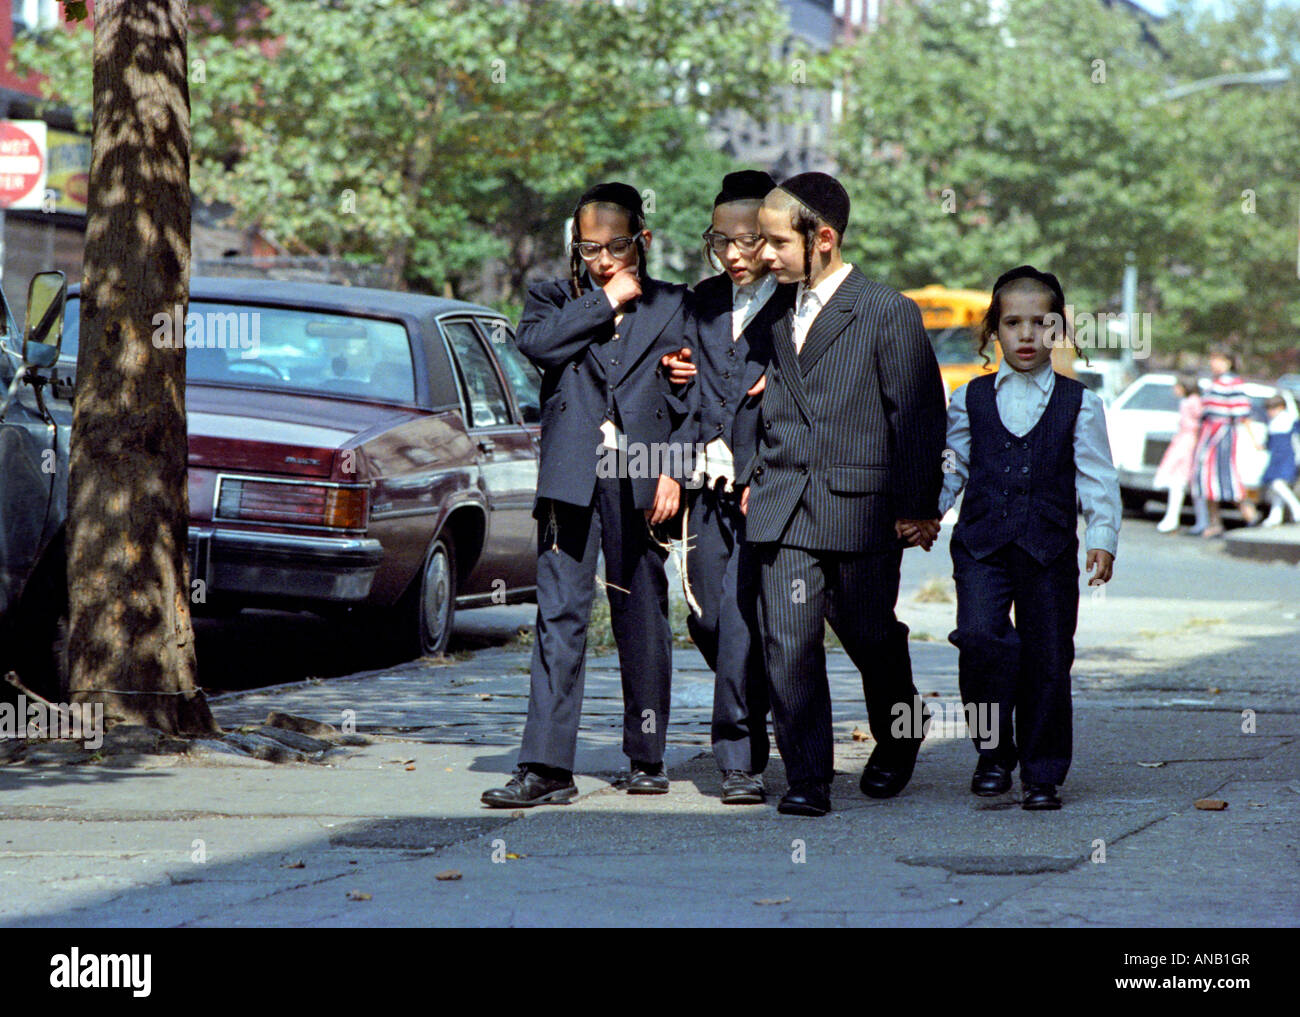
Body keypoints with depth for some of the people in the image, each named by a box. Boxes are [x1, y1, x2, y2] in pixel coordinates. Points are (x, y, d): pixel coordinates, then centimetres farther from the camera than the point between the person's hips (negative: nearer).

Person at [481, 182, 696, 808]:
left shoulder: (673, 306, 11)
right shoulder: (555, 300, 13)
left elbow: (692, 399, 7)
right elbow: (533, 343, -10)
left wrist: (673, 472, -4)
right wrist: (605, 303, -6)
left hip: (642, 480, 0)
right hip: (572, 476, 0)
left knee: (643, 621, 6)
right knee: (560, 618, -6)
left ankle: (648, 758, 19)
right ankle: (546, 768, -8)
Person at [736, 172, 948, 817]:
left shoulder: (888, 313, -5)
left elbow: (919, 415, -5)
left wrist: (914, 506, -8)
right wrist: (752, 476, 13)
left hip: (859, 507, -4)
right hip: (782, 507, 4)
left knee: (869, 636, 9)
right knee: (787, 644, -6)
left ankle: (898, 734, 37)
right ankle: (807, 779, -2)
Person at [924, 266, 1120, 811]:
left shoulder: (1079, 404, 6)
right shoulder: (970, 400, 10)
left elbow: (1097, 479, 4)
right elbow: (952, 468, 16)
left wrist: (1103, 537, -9)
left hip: (1050, 549, 0)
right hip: (982, 545, 0)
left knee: (1047, 659, 1)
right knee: (979, 635, -20)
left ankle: (1043, 774, 14)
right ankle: (994, 751, -2)